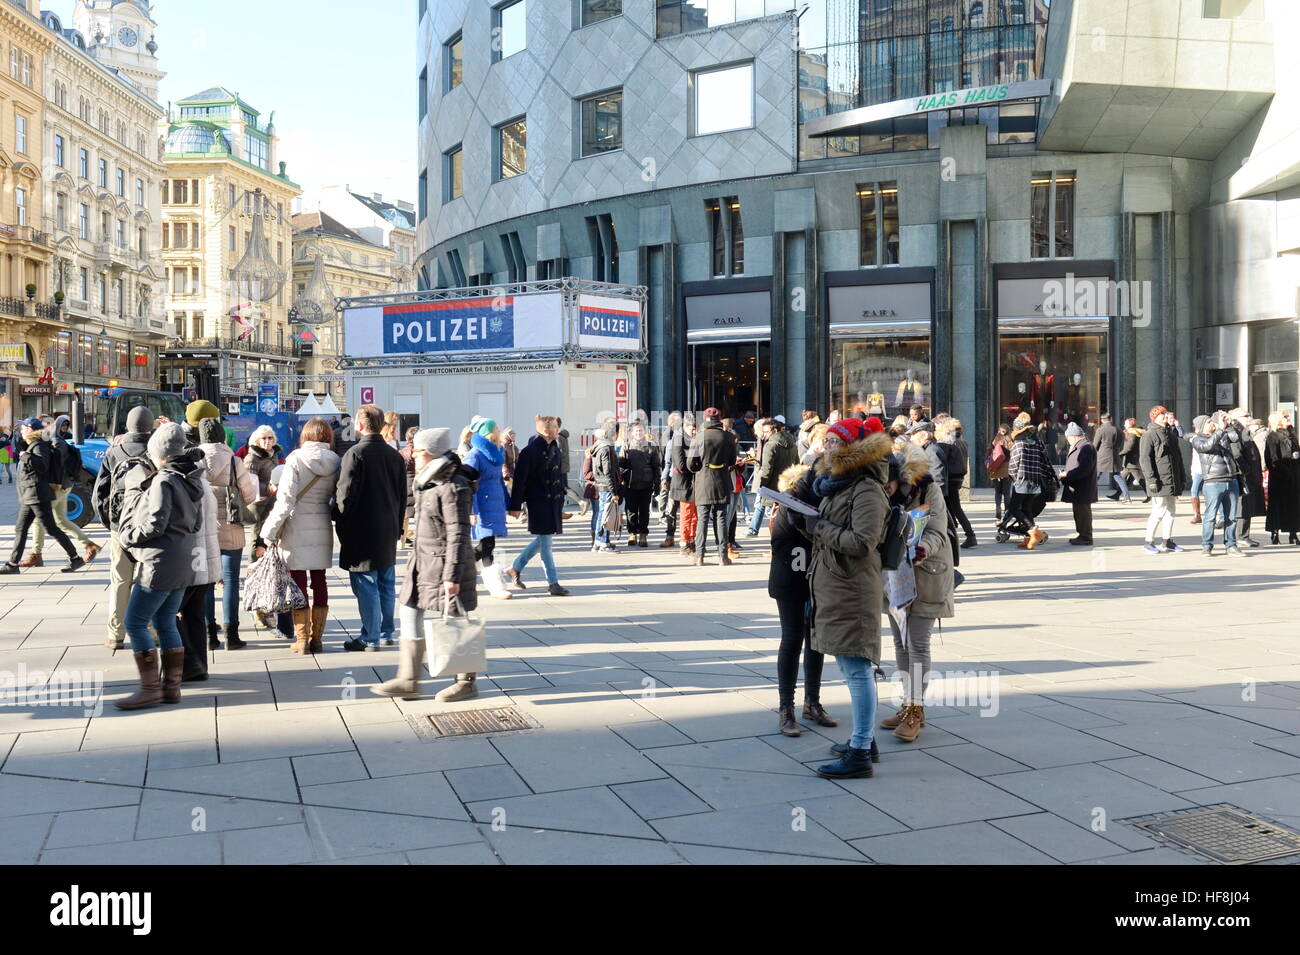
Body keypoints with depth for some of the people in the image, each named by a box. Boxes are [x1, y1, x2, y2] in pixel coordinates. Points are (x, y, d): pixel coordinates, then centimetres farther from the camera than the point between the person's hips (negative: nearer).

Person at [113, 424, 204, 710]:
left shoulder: (163, 481, -15)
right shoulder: (190, 480, 11)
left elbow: (154, 524, -20)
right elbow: (197, 522, 16)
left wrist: (128, 537, -3)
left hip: (161, 562, -9)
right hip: (184, 562, 9)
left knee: (135, 623, -2)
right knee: (165, 622, 14)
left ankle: (150, 688, -2)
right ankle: (171, 686, 16)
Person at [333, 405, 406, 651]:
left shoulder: (356, 453, -13)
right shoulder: (395, 455, 8)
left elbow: (345, 495, -16)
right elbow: (403, 496, 12)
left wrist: (340, 522, -1)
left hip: (362, 531, -7)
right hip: (389, 532, 7)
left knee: (366, 586, 0)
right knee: (386, 585, 13)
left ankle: (370, 637, 4)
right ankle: (386, 633, 21)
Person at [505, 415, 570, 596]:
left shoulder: (554, 449, 9)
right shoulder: (530, 451, -14)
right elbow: (520, 479, -13)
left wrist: (561, 498, 17)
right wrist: (515, 506, -13)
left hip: (553, 501, 8)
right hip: (538, 501, -8)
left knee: (543, 539, 15)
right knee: (545, 540, -2)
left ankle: (515, 569, 29)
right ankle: (553, 584, 5)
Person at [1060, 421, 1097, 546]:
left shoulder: (1086, 447, -18)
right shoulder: (1078, 446, 16)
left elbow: (1084, 469, -24)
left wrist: (1067, 475, -18)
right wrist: (1066, 475, 7)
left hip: (1082, 489, -11)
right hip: (1077, 488, 11)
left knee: (1083, 512, -4)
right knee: (1079, 512, 17)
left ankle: (1086, 538, 3)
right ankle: (1082, 535, 26)